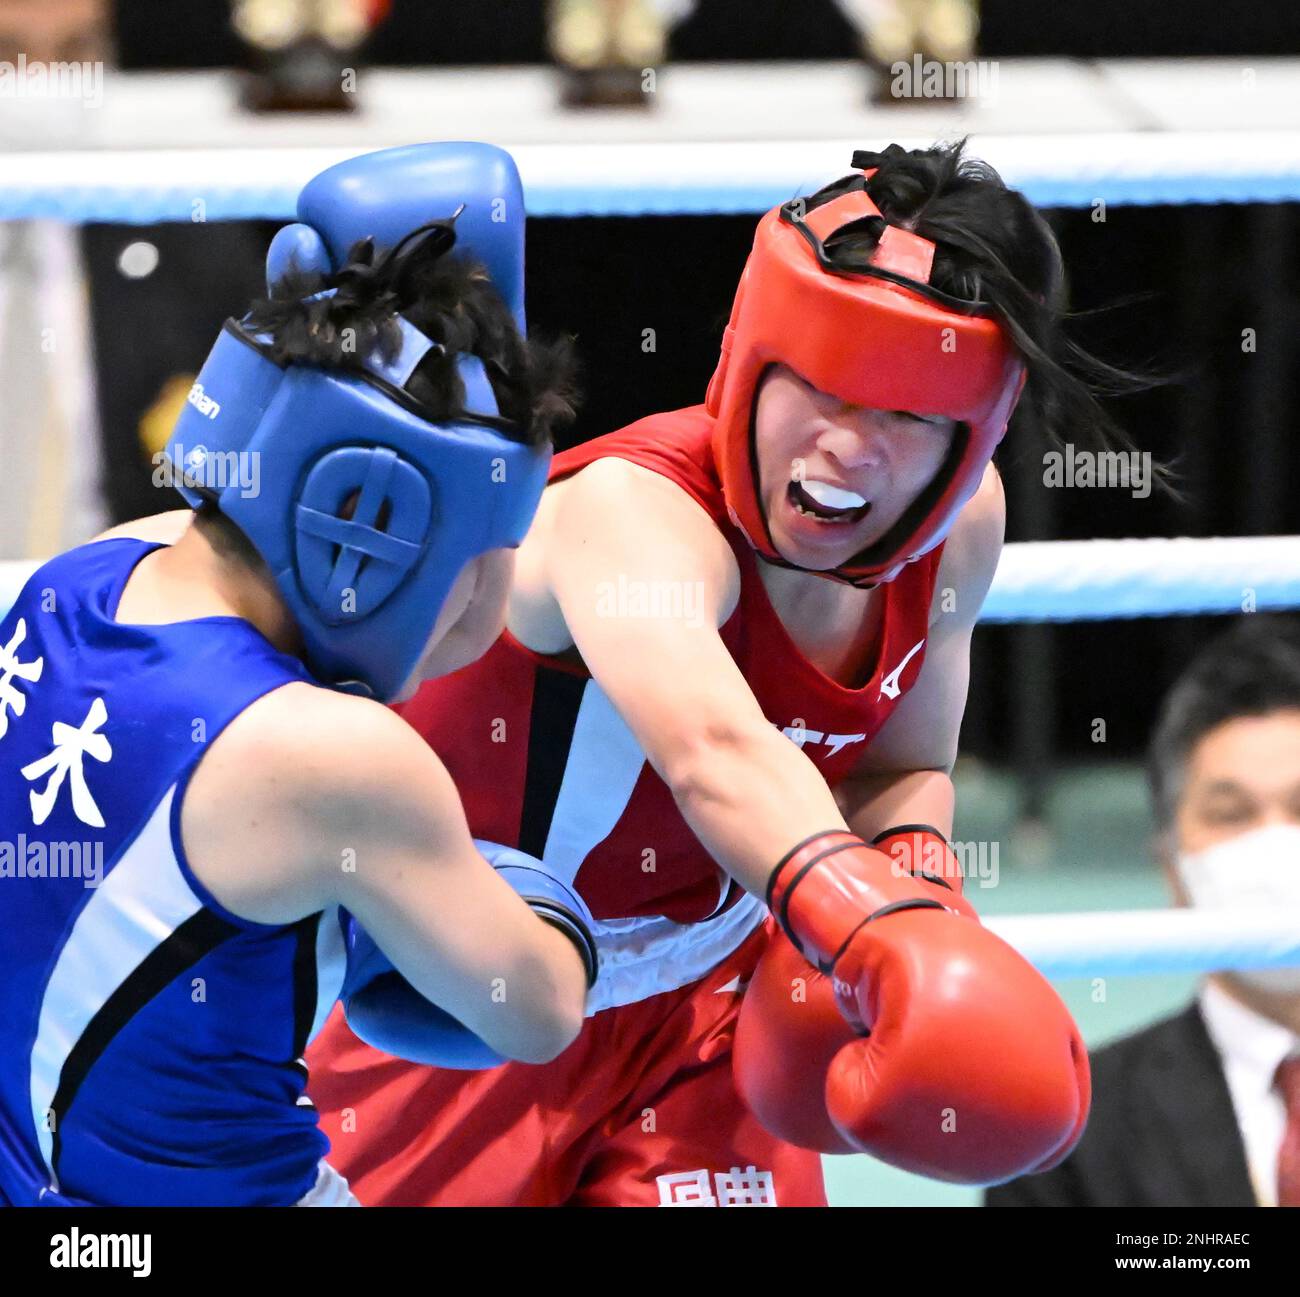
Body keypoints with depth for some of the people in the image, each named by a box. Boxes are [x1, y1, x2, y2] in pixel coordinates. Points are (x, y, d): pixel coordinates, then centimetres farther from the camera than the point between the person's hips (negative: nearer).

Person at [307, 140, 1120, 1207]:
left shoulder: (961, 528, -11)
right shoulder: (632, 509, -35)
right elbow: (714, 746, -55)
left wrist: (917, 881, -19)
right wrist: (873, 935, -72)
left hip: (703, 996, 5)